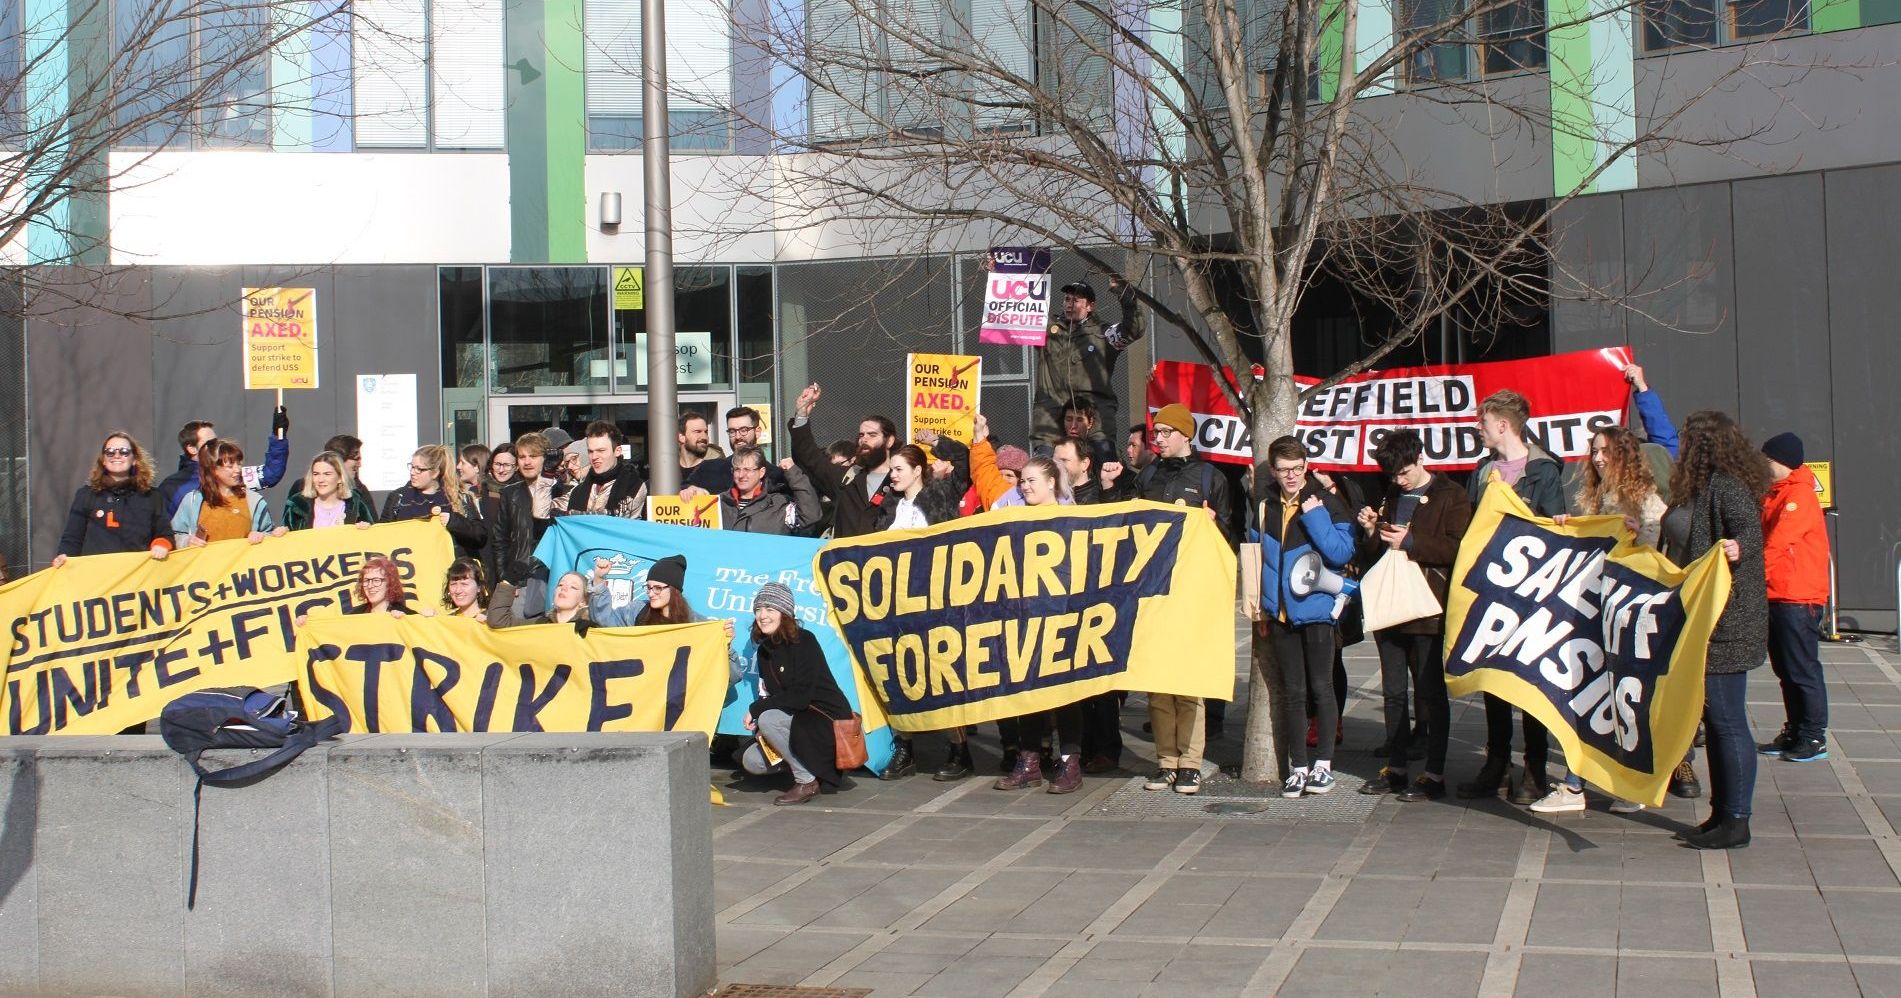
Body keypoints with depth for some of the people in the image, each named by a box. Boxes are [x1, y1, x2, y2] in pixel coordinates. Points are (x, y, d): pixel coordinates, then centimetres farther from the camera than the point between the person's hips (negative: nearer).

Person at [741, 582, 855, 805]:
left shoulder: (803, 642, -17)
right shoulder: (765, 650, 7)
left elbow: (800, 697, -23)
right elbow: (770, 694, 9)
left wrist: (756, 710, -18)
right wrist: (757, 714, -13)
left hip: (828, 721, -8)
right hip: (797, 720, 8)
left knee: (768, 719, -28)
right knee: (751, 761, -6)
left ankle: (807, 782, -14)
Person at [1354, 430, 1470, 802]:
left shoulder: (1451, 496, -3)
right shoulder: (1390, 498, 17)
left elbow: (1457, 548, -15)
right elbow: (1372, 556, 20)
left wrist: (1410, 542, -18)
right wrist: (1370, 532, 0)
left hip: (1427, 611, -7)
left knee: (1430, 693, -1)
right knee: (1393, 691, 11)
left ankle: (1434, 774, 3)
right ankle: (1396, 768, 19)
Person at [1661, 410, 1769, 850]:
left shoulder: (1726, 486, -14)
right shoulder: (1699, 488, 17)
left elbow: (1749, 527, -31)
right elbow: (1681, 544, 31)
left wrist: (1737, 546, -53)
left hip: (1725, 627, -10)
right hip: (1702, 624, 10)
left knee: (1727, 720, -6)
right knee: (1714, 720, 12)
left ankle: (1736, 821, -1)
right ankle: (1721, 814, 18)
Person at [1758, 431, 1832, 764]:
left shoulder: (1799, 496, -13)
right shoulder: (1775, 495, 17)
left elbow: (1776, 543, -20)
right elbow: (1763, 536, 15)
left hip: (1798, 598, -9)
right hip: (1776, 596, 9)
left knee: (1802, 670, -4)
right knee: (1786, 670, 13)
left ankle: (1814, 738, 1)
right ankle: (1794, 733, 21)